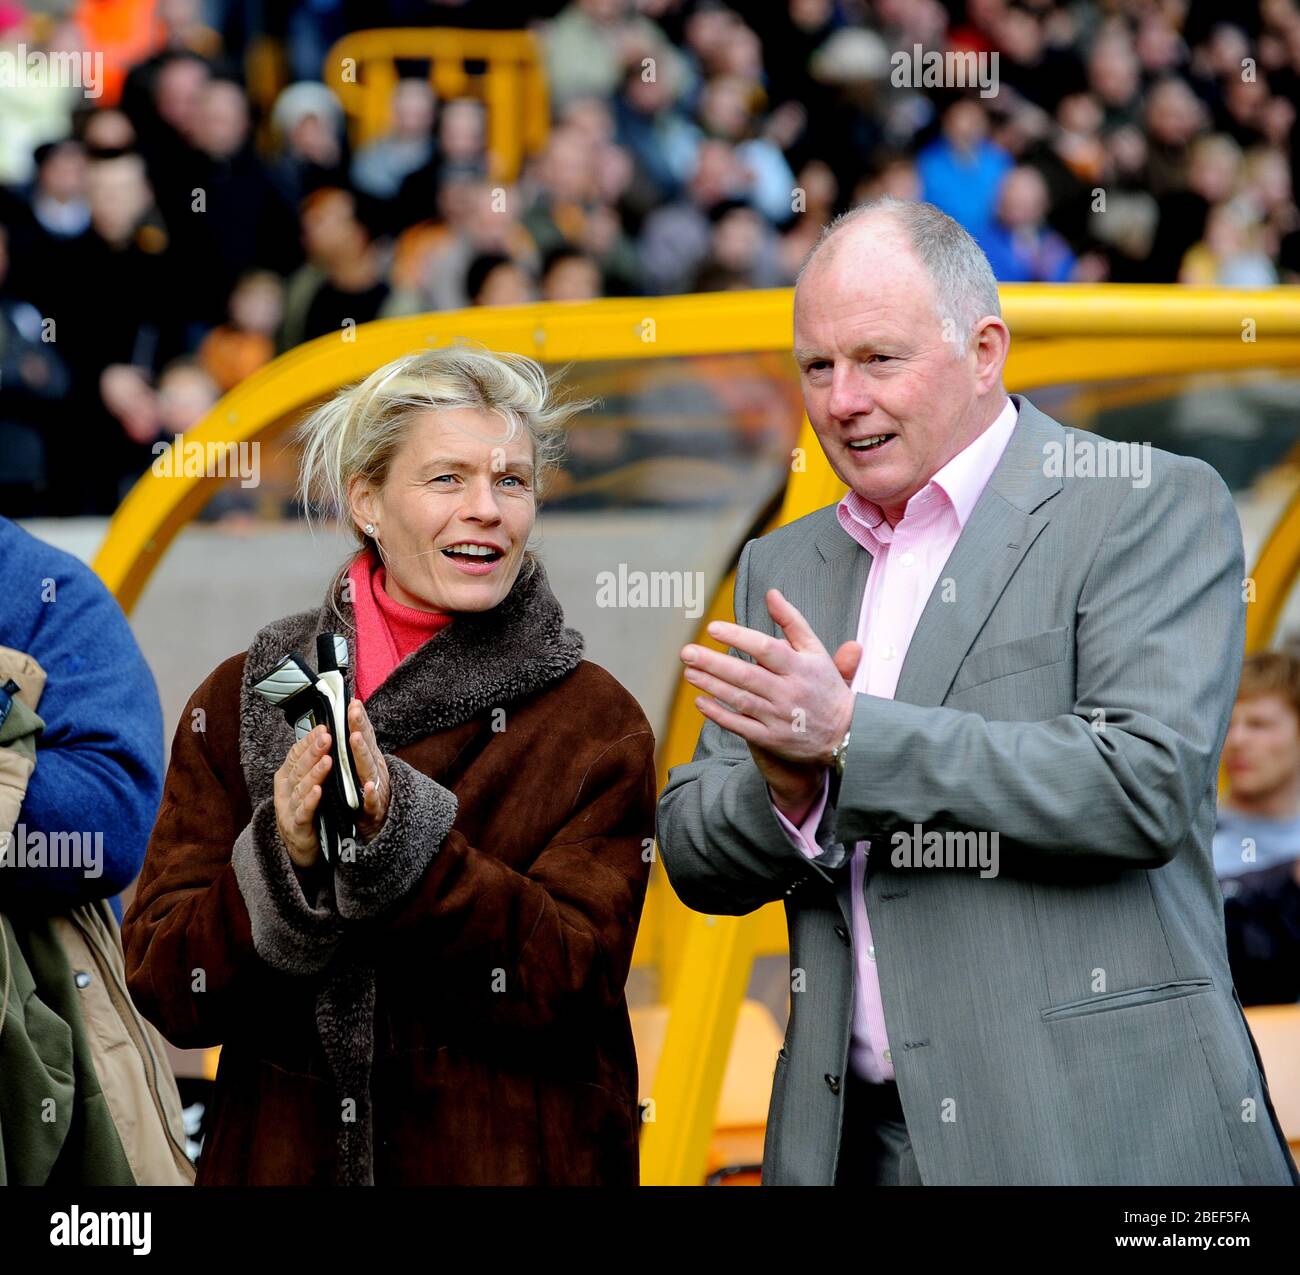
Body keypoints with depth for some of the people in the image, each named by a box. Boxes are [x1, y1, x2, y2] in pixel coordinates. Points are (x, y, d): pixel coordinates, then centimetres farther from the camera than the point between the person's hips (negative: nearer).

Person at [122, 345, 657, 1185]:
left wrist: (394, 832, -26)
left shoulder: (598, 726, -4)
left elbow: (576, 981, -16)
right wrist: (283, 861, -23)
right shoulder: (241, 702, -1)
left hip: (516, 1163, -1)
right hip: (289, 1155, 1)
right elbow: (165, 988, -6)